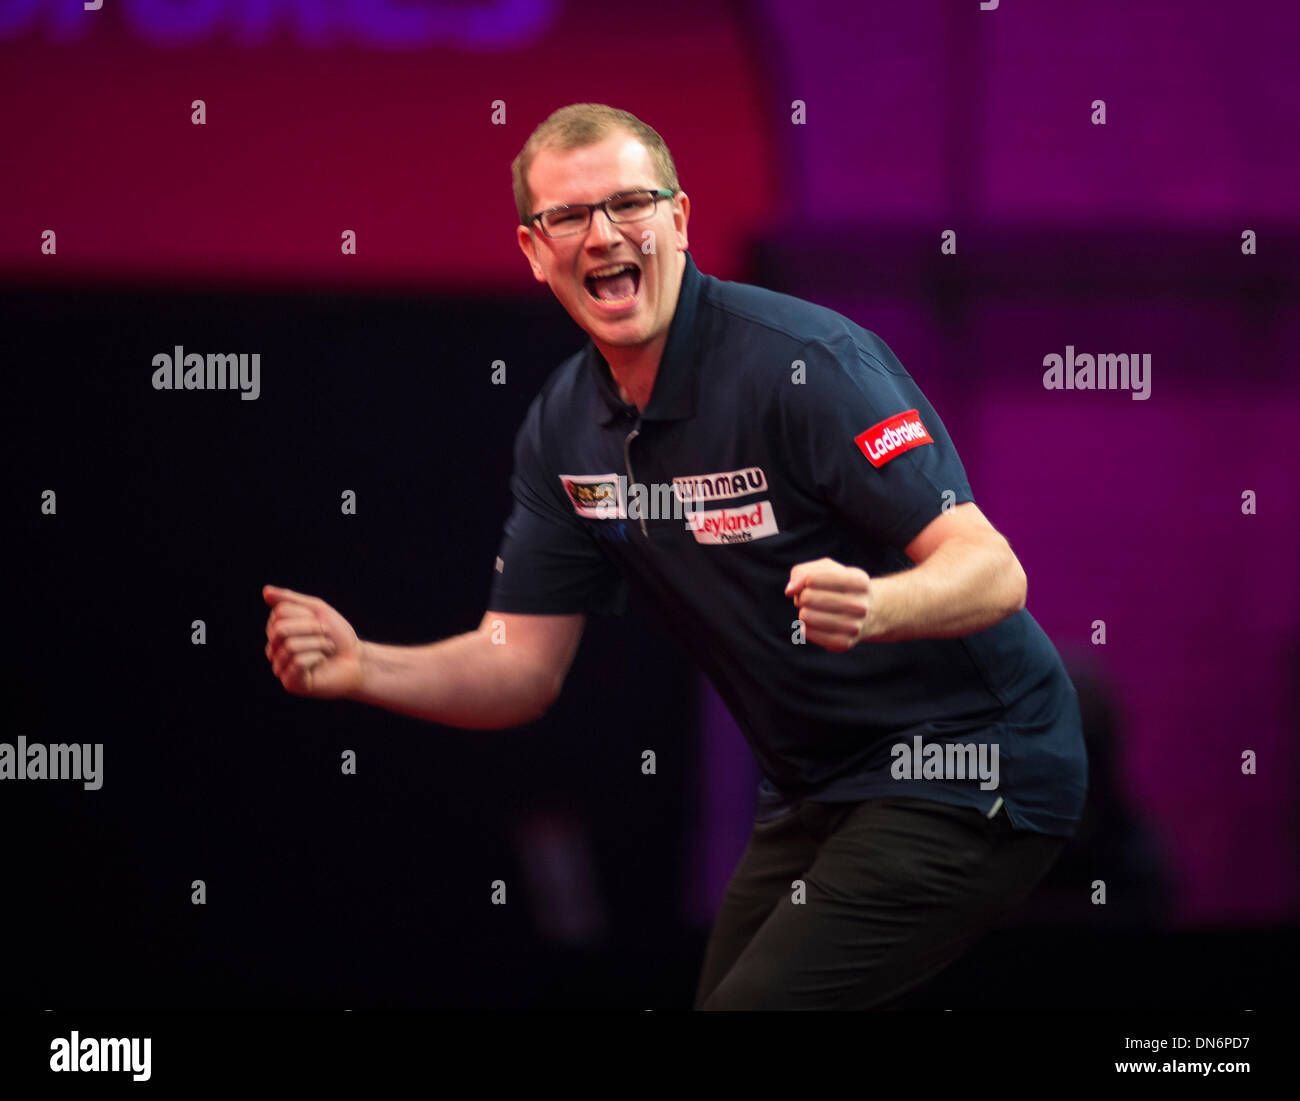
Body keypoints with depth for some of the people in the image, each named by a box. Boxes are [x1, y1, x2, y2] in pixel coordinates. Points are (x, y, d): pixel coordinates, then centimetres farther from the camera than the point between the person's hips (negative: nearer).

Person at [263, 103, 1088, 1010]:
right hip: (816, 795, 8)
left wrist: (872, 609, -46)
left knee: (760, 1007, -21)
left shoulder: (804, 364, -19)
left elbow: (992, 571, -25)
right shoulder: (567, 428, 4)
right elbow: (520, 667, 5)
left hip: (968, 777, -8)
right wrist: (361, 668, -13)